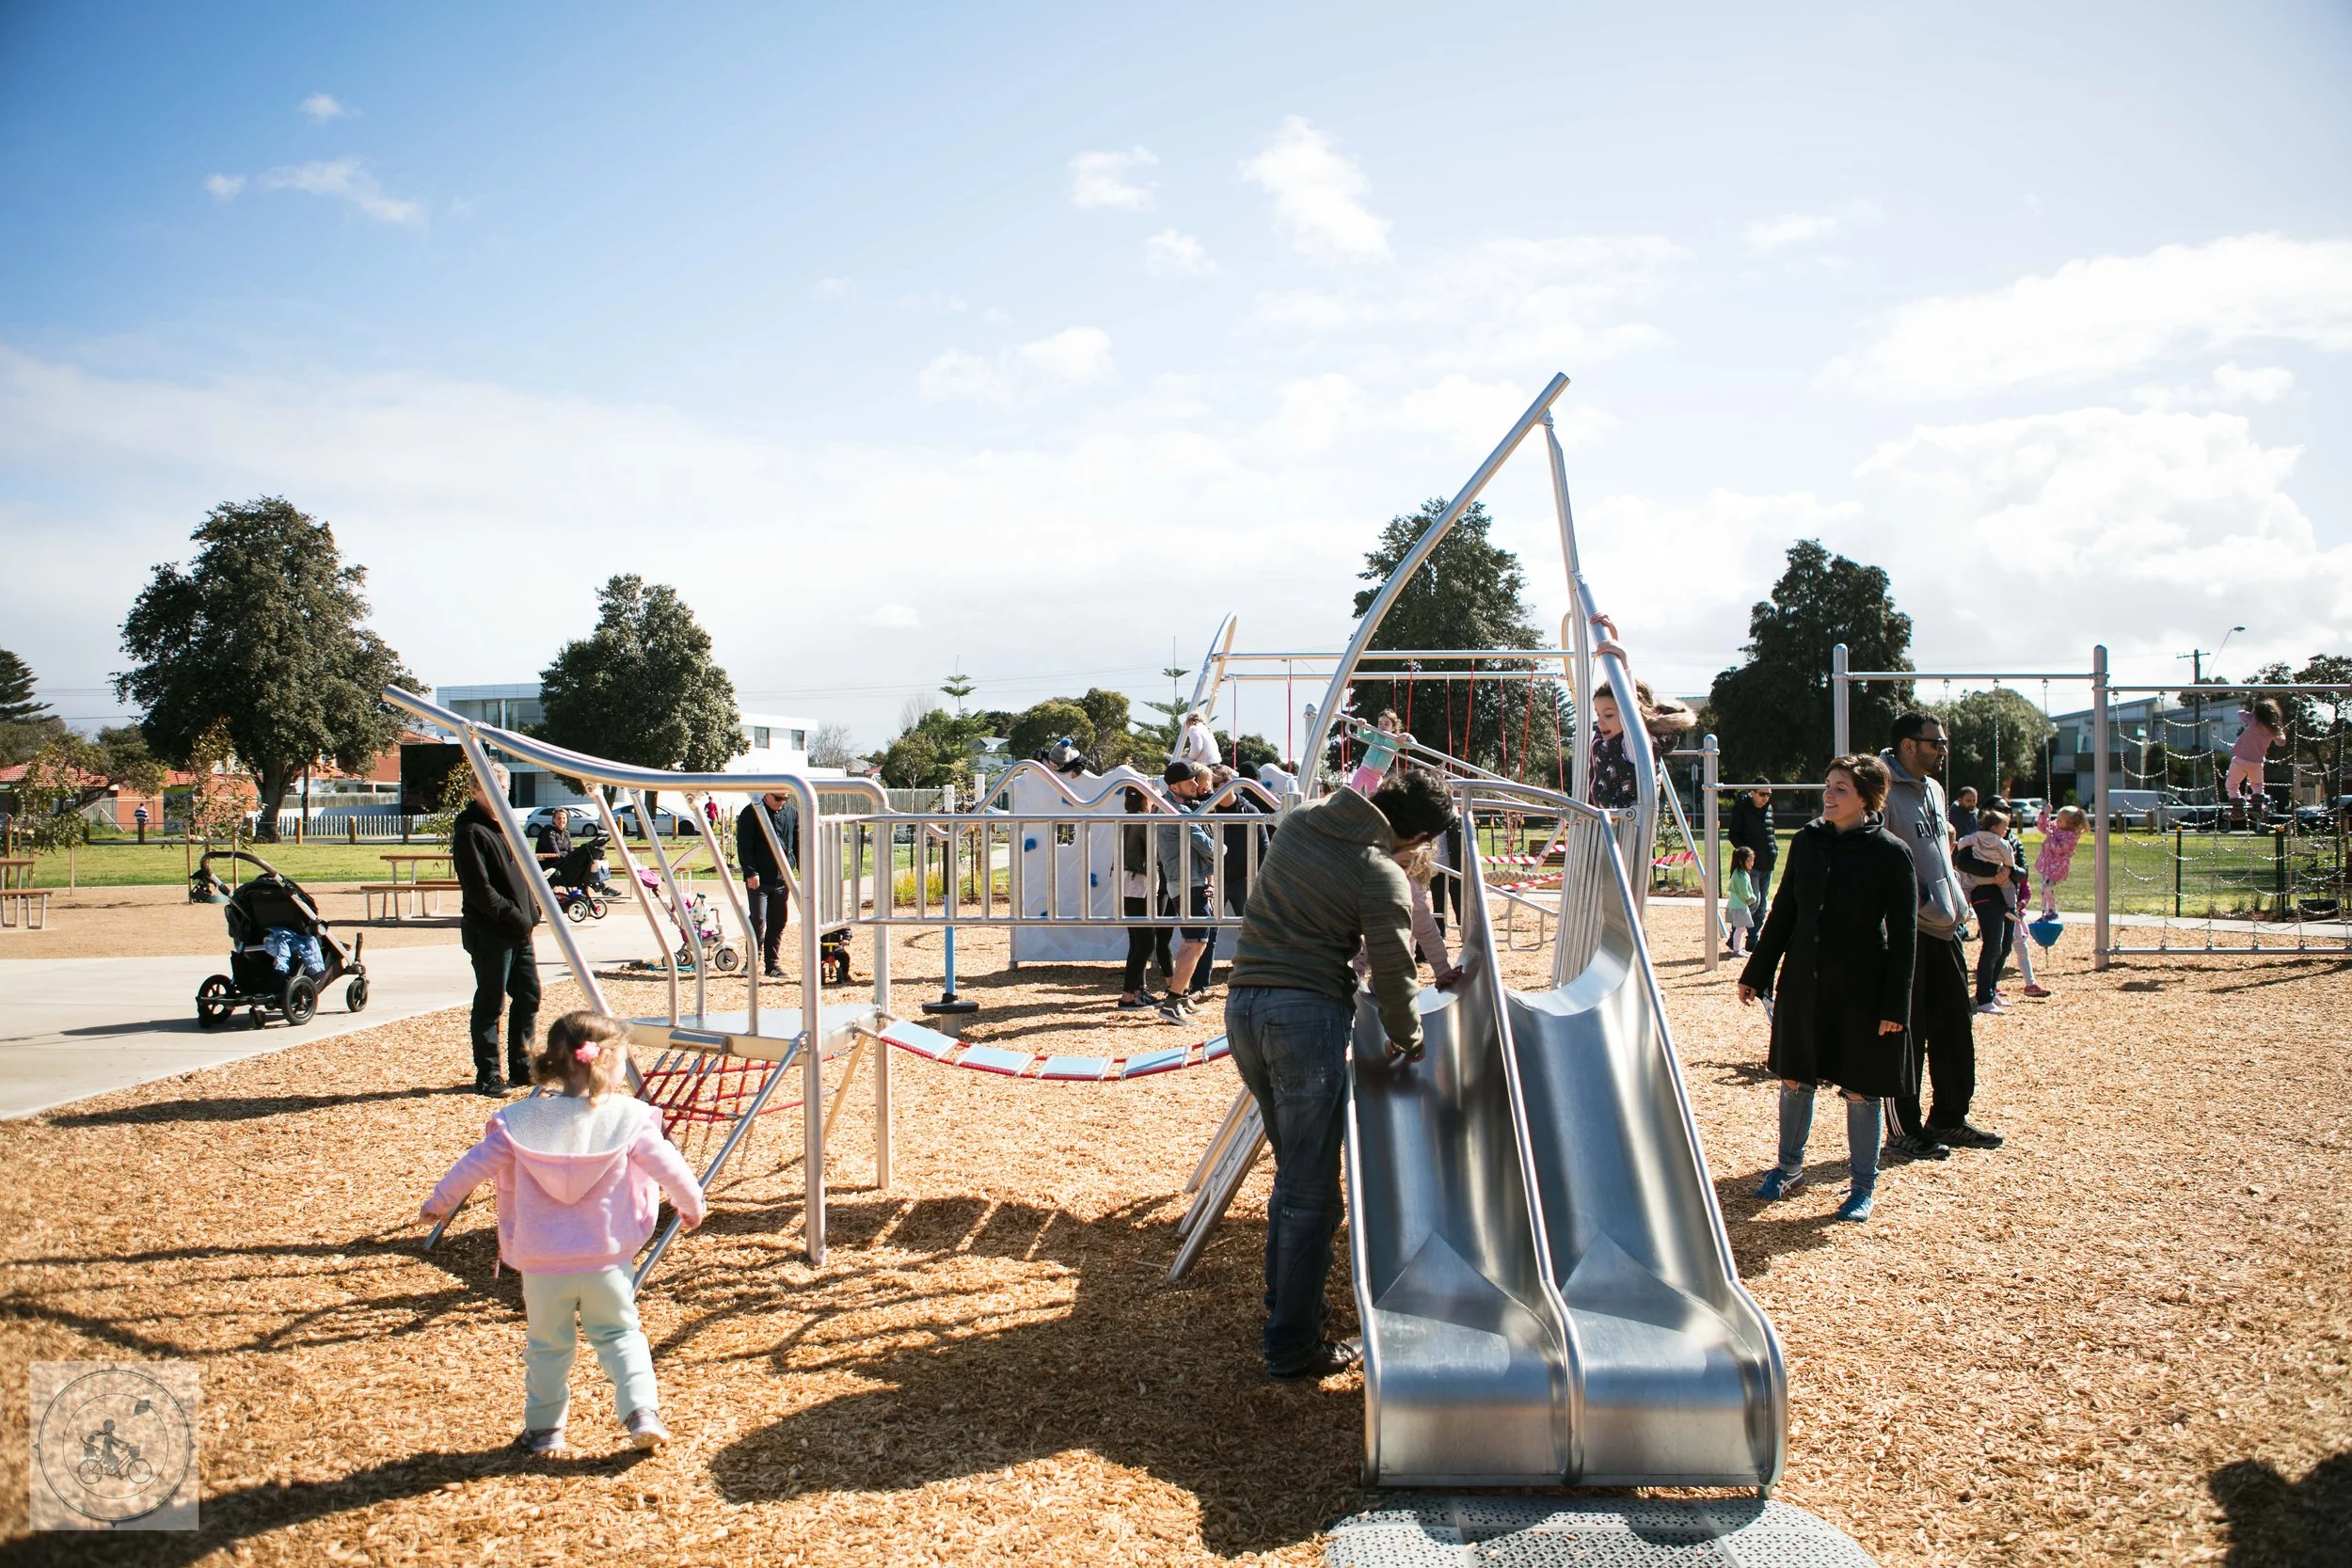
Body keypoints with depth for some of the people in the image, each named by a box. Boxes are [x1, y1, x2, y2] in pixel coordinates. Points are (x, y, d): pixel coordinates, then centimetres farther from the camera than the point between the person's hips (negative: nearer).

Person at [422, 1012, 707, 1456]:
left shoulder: (521, 1120, -5)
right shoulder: (630, 1118, -10)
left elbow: (475, 1164, 2)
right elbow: (668, 1166, -4)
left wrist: (440, 1202, 19)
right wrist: (692, 1205, 14)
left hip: (541, 1261, 1)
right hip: (606, 1257, -1)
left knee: (547, 1344, 17)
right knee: (620, 1335, 14)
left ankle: (543, 1429, 26)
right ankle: (641, 1412, 2)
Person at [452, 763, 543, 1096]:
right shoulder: (470, 832, -12)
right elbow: (480, 890, -19)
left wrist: (532, 911, 7)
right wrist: (515, 916, -18)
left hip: (519, 930, 9)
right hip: (489, 933, -9)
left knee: (529, 996, 13)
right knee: (490, 1004, -1)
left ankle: (521, 1067, 23)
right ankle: (487, 1076, 8)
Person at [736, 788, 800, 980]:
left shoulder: (792, 813, 9)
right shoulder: (751, 813, -5)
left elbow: (798, 845, 16)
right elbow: (744, 847, -7)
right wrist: (751, 872, -15)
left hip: (782, 878, 5)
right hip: (759, 879, -5)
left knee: (778, 923, 7)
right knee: (758, 921, -8)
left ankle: (773, 964, 14)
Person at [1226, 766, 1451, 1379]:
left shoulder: (1300, 819, 8)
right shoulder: (1385, 879, -10)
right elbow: (1393, 977, -5)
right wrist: (1407, 1039, 13)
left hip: (1242, 1003, 7)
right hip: (1306, 1013, -7)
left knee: (1293, 1170, 23)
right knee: (1311, 1191, 2)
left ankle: (1284, 1301, 35)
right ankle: (1293, 1347, 8)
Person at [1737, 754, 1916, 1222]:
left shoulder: (1890, 853, -10)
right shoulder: (1806, 842, 2)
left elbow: (1904, 934, -8)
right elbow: (1783, 912, 10)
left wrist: (1895, 1005, -12)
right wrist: (1756, 973, 9)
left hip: (1860, 990, -4)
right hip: (1803, 982, 4)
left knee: (1860, 1090, 5)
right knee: (1794, 1079, 12)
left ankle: (1863, 1185, 20)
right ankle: (1789, 1167, 30)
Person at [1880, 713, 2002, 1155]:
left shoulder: (1933, 789, 15)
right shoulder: (1884, 791, -13)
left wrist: (1954, 907, 18)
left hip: (1943, 927, 9)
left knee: (1956, 1026, 13)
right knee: (1905, 1033, -1)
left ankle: (1950, 1119, 26)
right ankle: (1905, 1129, 9)